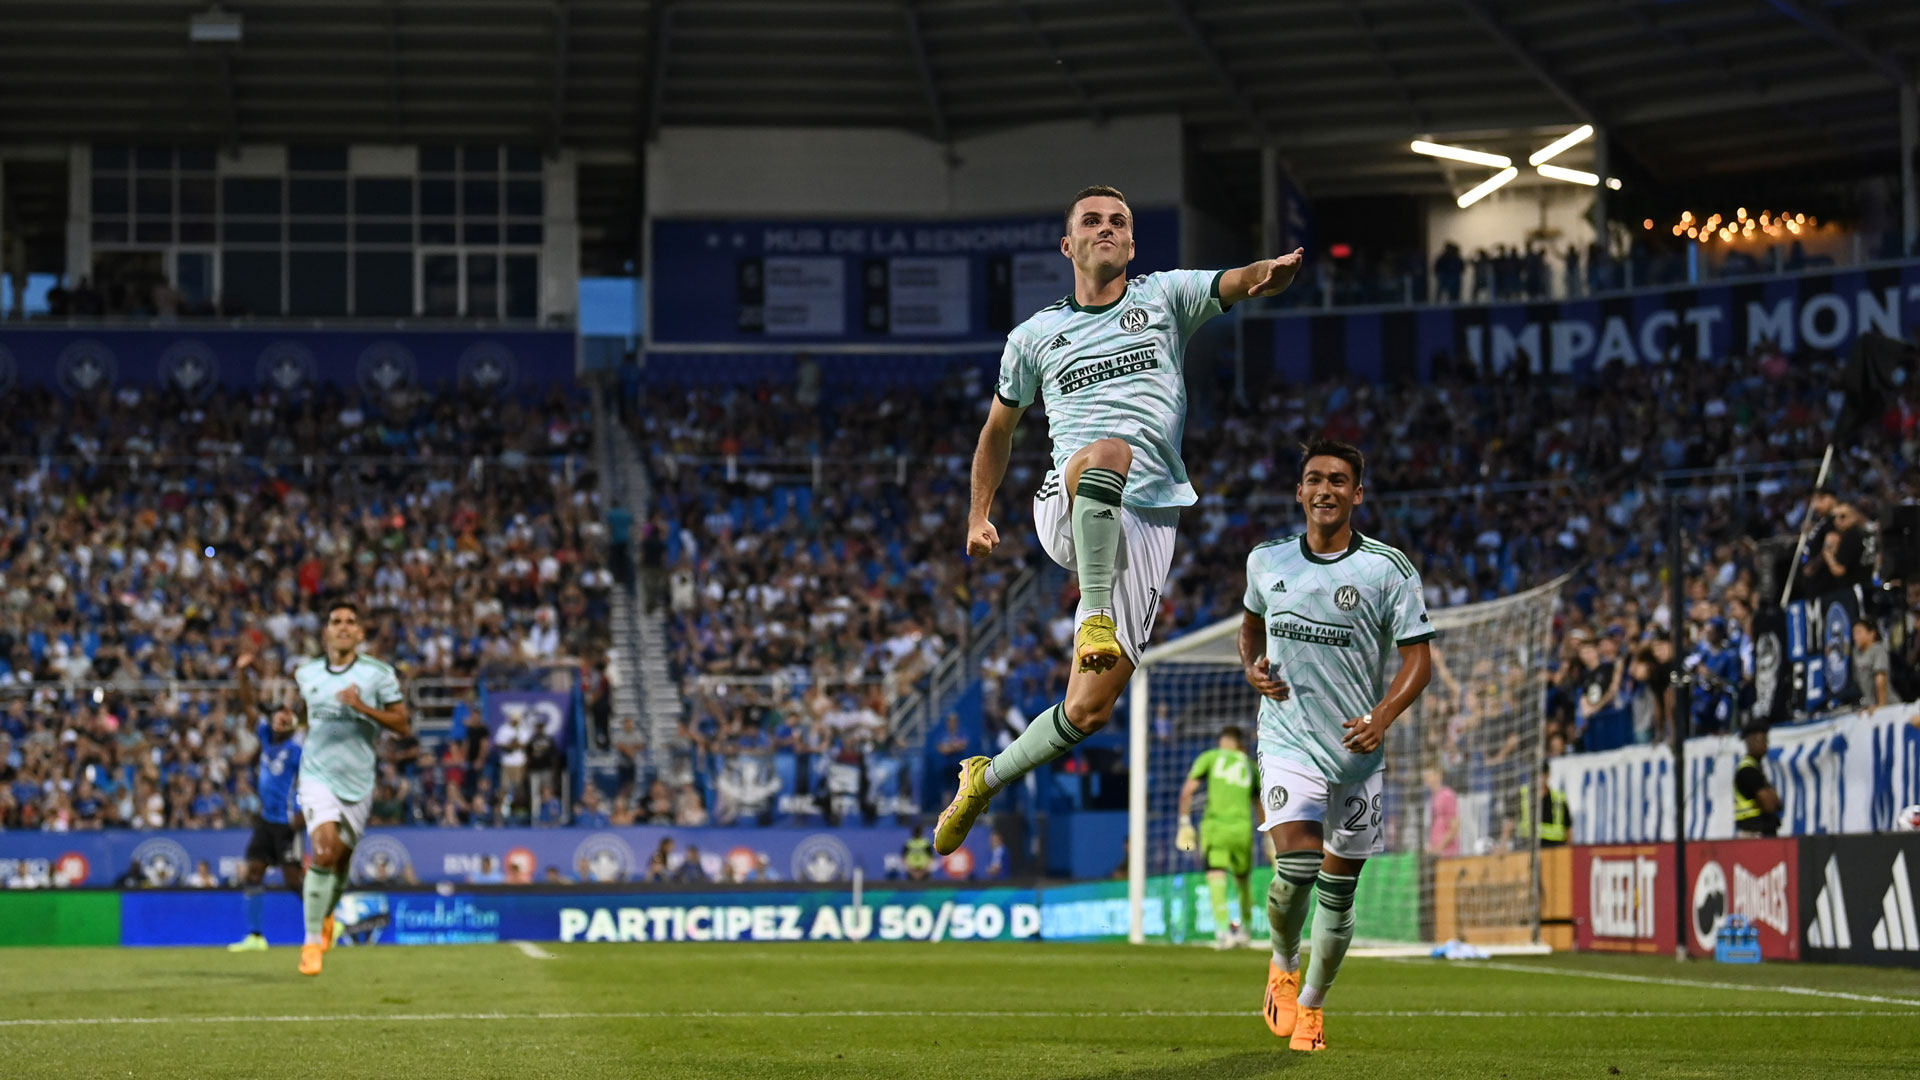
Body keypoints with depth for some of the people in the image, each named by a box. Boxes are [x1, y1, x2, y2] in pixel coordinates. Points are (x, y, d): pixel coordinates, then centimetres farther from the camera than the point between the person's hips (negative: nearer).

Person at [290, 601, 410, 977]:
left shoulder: (379, 674, -6)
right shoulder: (307, 673, 4)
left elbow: (404, 725, -10)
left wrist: (363, 707, -20)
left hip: (358, 780, 1)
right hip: (318, 774, -1)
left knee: (341, 860, 12)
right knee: (324, 850, -21)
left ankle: (327, 914, 45)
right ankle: (312, 942, -16)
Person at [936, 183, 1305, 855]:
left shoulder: (1166, 297, 12)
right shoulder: (1034, 336, 16)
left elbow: (1242, 283, -6)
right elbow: (998, 429, 30)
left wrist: (1276, 269, -29)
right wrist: (979, 517, 21)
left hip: (1146, 525, 1)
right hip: (1065, 513, -1)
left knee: (1087, 712, -5)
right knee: (1109, 451, -39)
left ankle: (985, 780, 19)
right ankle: (1094, 616, -39)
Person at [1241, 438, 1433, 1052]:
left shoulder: (1388, 570, -4)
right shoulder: (1266, 561, 5)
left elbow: (1418, 656, -3)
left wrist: (1382, 717, -19)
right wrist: (1252, 667, 3)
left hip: (1356, 749, 0)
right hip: (1287, 740, 0)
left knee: (1338, 888, 4)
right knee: (1296, 865, -19)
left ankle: (1311, 1005, 24)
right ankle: (1283, 966, 10)